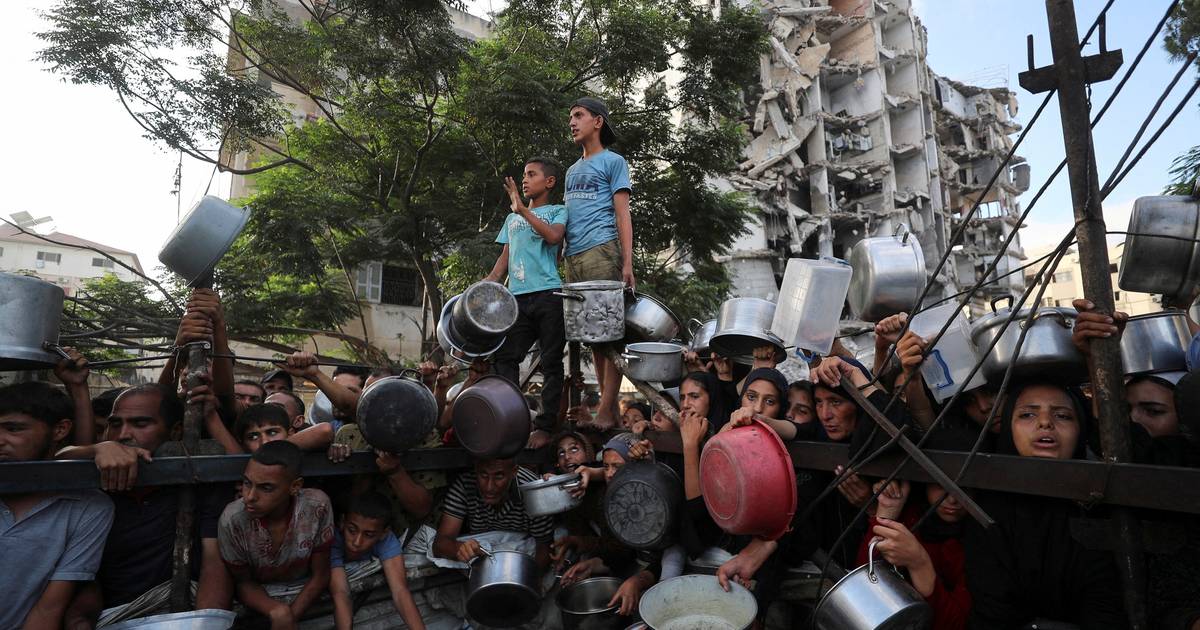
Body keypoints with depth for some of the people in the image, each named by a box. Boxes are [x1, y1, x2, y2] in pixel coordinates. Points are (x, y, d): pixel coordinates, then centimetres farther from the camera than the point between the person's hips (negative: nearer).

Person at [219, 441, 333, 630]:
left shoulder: (317, 507, -22)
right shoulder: (233, 520, -21)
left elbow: (320, 575, -9)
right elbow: (243, 582, -7)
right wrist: (278, 613, -23)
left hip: (304, 594, 1)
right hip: (258, 598, -1)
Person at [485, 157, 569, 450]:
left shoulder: (558, 211, 8)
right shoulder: (513, 218, 25)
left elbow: (554, 236, -14)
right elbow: (505, 258, 23)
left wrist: (523, 210, -12)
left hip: (548, 294, -5)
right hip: (518, 297, 6)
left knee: (551, 363, -2)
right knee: (503, 356, -1)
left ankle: (545, 426, 1)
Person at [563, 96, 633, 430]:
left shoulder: (613, 162, 7)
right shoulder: (572, 171, 27)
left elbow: (622, 214, -3)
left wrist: (627, 262, -12)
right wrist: (559, 259, 13)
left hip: (601, 252, -7)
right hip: (573, 258, 7)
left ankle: (606, 409, -10)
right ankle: (609, 405, 9)